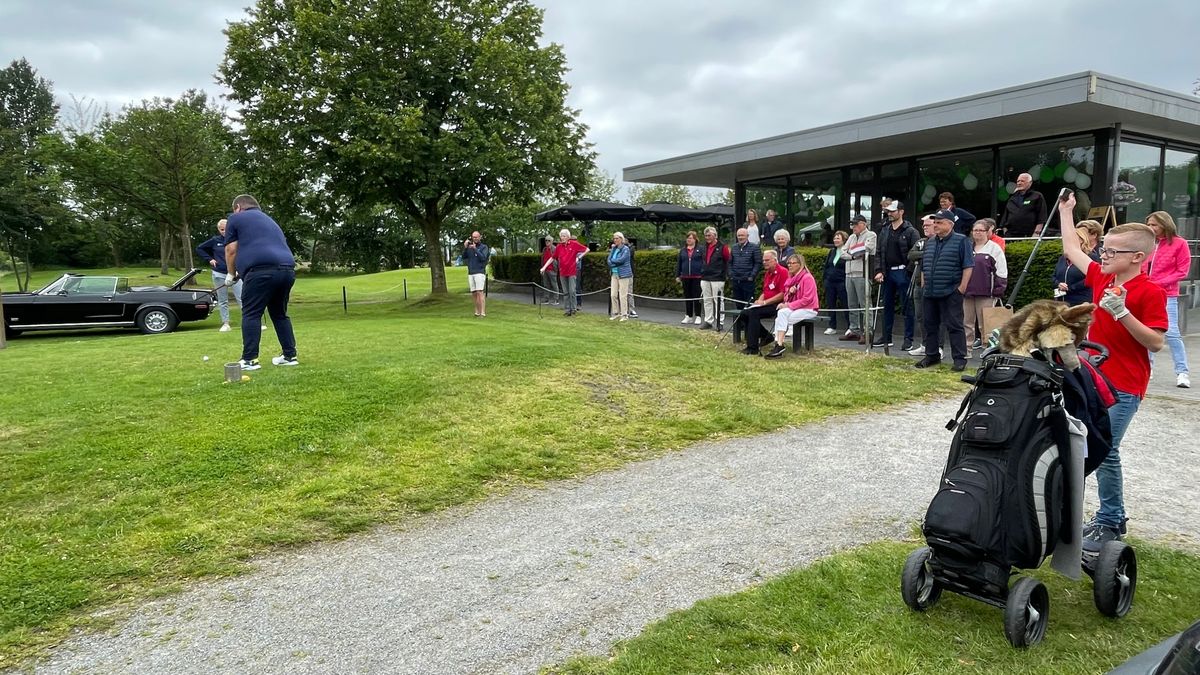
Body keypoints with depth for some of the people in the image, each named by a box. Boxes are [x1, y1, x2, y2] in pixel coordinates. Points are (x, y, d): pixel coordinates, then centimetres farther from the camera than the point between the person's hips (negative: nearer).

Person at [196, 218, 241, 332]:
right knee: (222, 301, 8)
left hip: (234, 274, -2)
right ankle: (225, 324, 15)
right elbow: (199, 248, 16)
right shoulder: (215, 240, 4)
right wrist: (210, 259, 6)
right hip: (219, 275, 2)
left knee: (242, 298, -9)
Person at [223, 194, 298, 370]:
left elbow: (231, 250, 8)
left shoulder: (236, 218, 14)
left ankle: (250, 360, -1)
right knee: (279, 314, 18)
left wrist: (231, 274, 24)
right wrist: (242, 270, 44)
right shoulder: (269, 220, 33)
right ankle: (290, 355, 17)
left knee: (251, 314, 1)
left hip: (262, 270, -6)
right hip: (287, 269, 7)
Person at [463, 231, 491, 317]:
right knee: (474, 294, 4)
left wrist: (475, 249, -19)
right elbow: (464, 257, 4)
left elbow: (483, 258, -14)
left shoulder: (484, 247, 1)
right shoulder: (470, 247, 14)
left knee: (480, 292, -14)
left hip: (480, 273, -5)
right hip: (471, 273, 5)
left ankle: (483, 313, -17)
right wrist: (465, 247, -10)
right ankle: (477, 311, 12)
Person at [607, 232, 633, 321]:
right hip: (614, 274, 6)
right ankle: (616, 313, 18)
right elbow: (609, 260, 6)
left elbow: (622, 259, -18)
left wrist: (612, 261, -5)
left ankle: (624, 315, 3)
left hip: (623, 274, -6)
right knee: (613, 295, 6)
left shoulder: (625, 249, -6)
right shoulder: (613, 249, 13)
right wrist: (616, 263, -14)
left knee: (622, 295, -5)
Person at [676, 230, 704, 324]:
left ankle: (698, 316, 7)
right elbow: (678, 263, 14)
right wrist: (677, 275, 10)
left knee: (697, 296, -1)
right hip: (685, 277, 4)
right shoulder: (682, 250, 12)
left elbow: (704, 262, -3)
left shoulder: (700, 249, 0)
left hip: (697, 277, -4)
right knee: (687, 296, 9)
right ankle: (688, 316, 18)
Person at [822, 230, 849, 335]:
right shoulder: (832, 251, 14)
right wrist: (825, 277, 12)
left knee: (845, 305, -2)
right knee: (830, 304, 9)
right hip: (830, 282, 7)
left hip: (842, 282, -7)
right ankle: (832, 327, 17)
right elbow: (826, 265, 20)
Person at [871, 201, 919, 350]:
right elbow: (879, 253, 13)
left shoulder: (910, 231, -5)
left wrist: (909, 271, -17)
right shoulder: (884, 231, 13)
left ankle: (908, 339, 3)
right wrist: (879, 271, 2)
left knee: (907, 307, -1)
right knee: (887, 306, 12)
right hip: (887, 273, 6)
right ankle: (886, 337, 20)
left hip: (903, 273, -6)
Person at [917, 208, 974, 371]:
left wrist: (961, 288, -13)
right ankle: (931, 355, 23)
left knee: (954, 326, -5)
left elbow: (968, 266, -9)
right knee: (930, 325, 12)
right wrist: (923, 285, 15)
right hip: (929, 294, 7)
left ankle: (960, 359, 1)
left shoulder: (961, 241, -5)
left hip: (951, 293, -7)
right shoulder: (929, 243, 16)